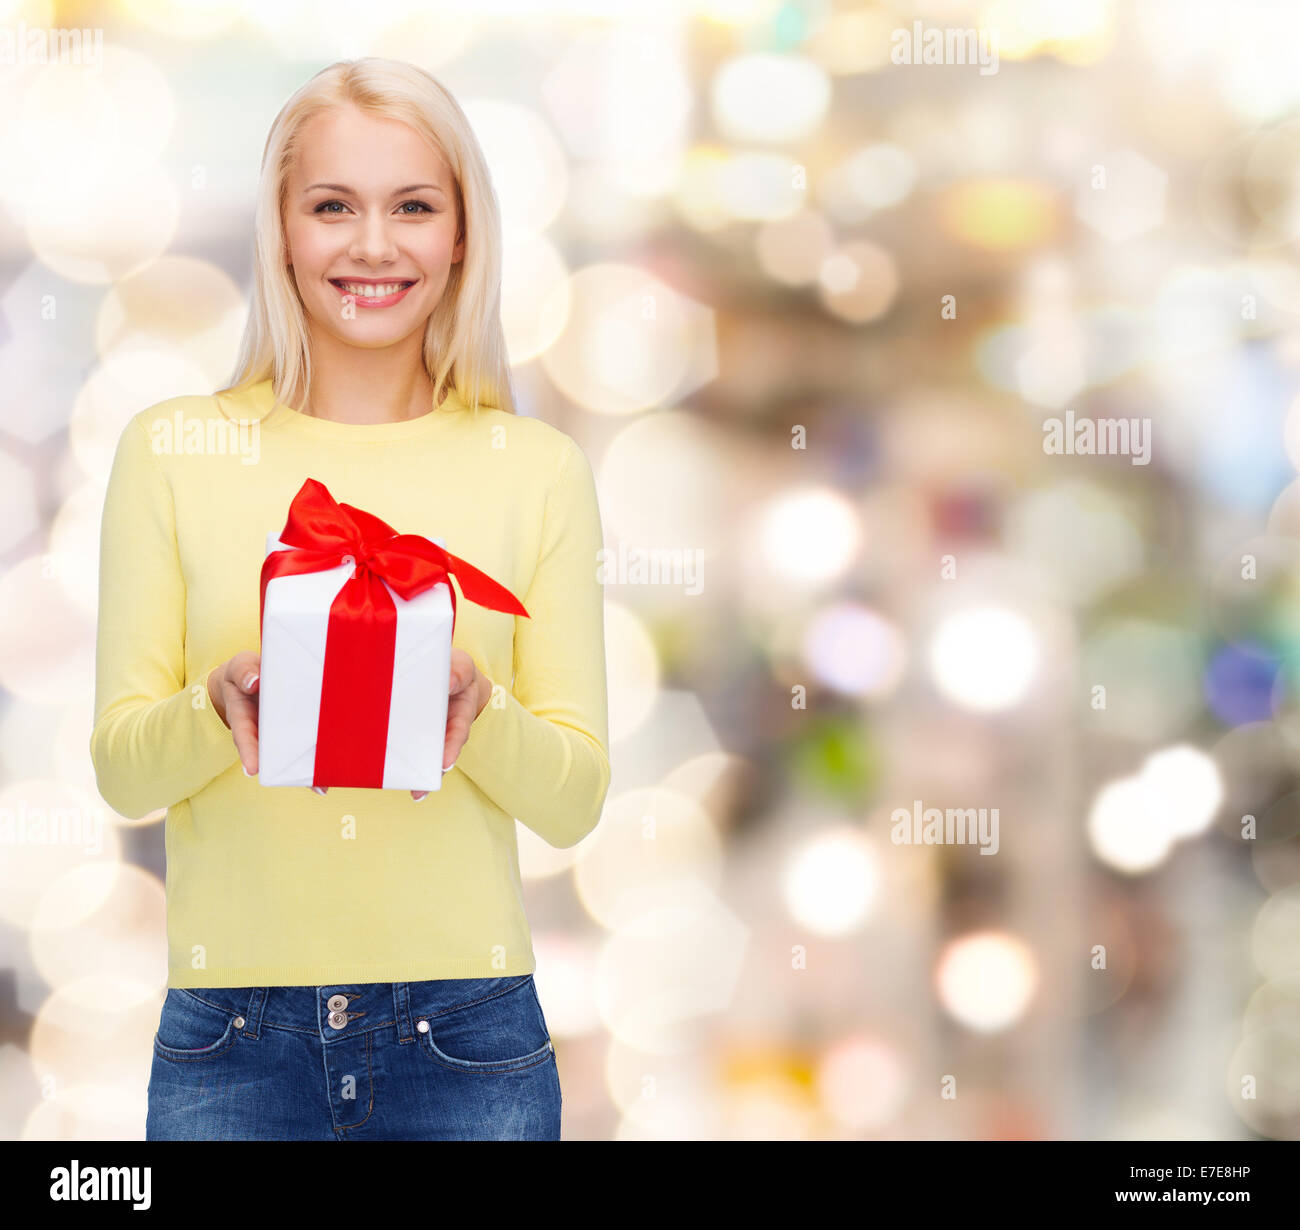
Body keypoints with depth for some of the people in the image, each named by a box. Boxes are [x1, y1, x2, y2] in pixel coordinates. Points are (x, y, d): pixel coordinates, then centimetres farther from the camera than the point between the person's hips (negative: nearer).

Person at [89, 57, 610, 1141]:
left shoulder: (538, 470, 3)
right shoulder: (172, 451, 2)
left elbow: (576, 799, 2)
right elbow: (121, 770, 2)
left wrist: (475, 705, -17)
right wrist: (221, 703, -17)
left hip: (467, 1037, 0)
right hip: (233, 1040, 0)